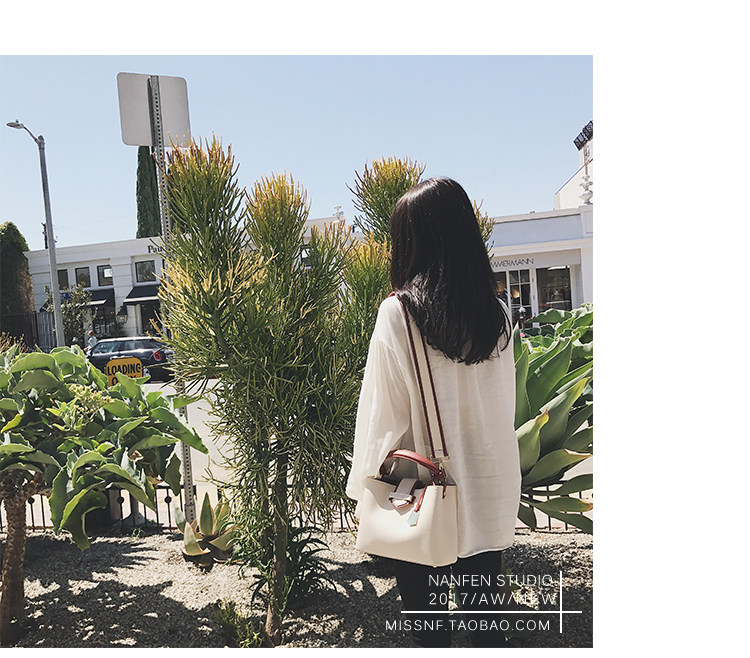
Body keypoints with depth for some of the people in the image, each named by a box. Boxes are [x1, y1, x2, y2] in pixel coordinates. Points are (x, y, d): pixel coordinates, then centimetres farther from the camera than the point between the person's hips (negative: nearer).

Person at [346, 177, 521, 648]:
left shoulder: (399, 312, -16)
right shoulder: (498, 314, -3)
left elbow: (384, 412, -11)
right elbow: (506, 406, 6)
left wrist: (371, 484, 2)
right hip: (490, 496, 4)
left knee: (428, 626, 14)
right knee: (485, 617, 19)